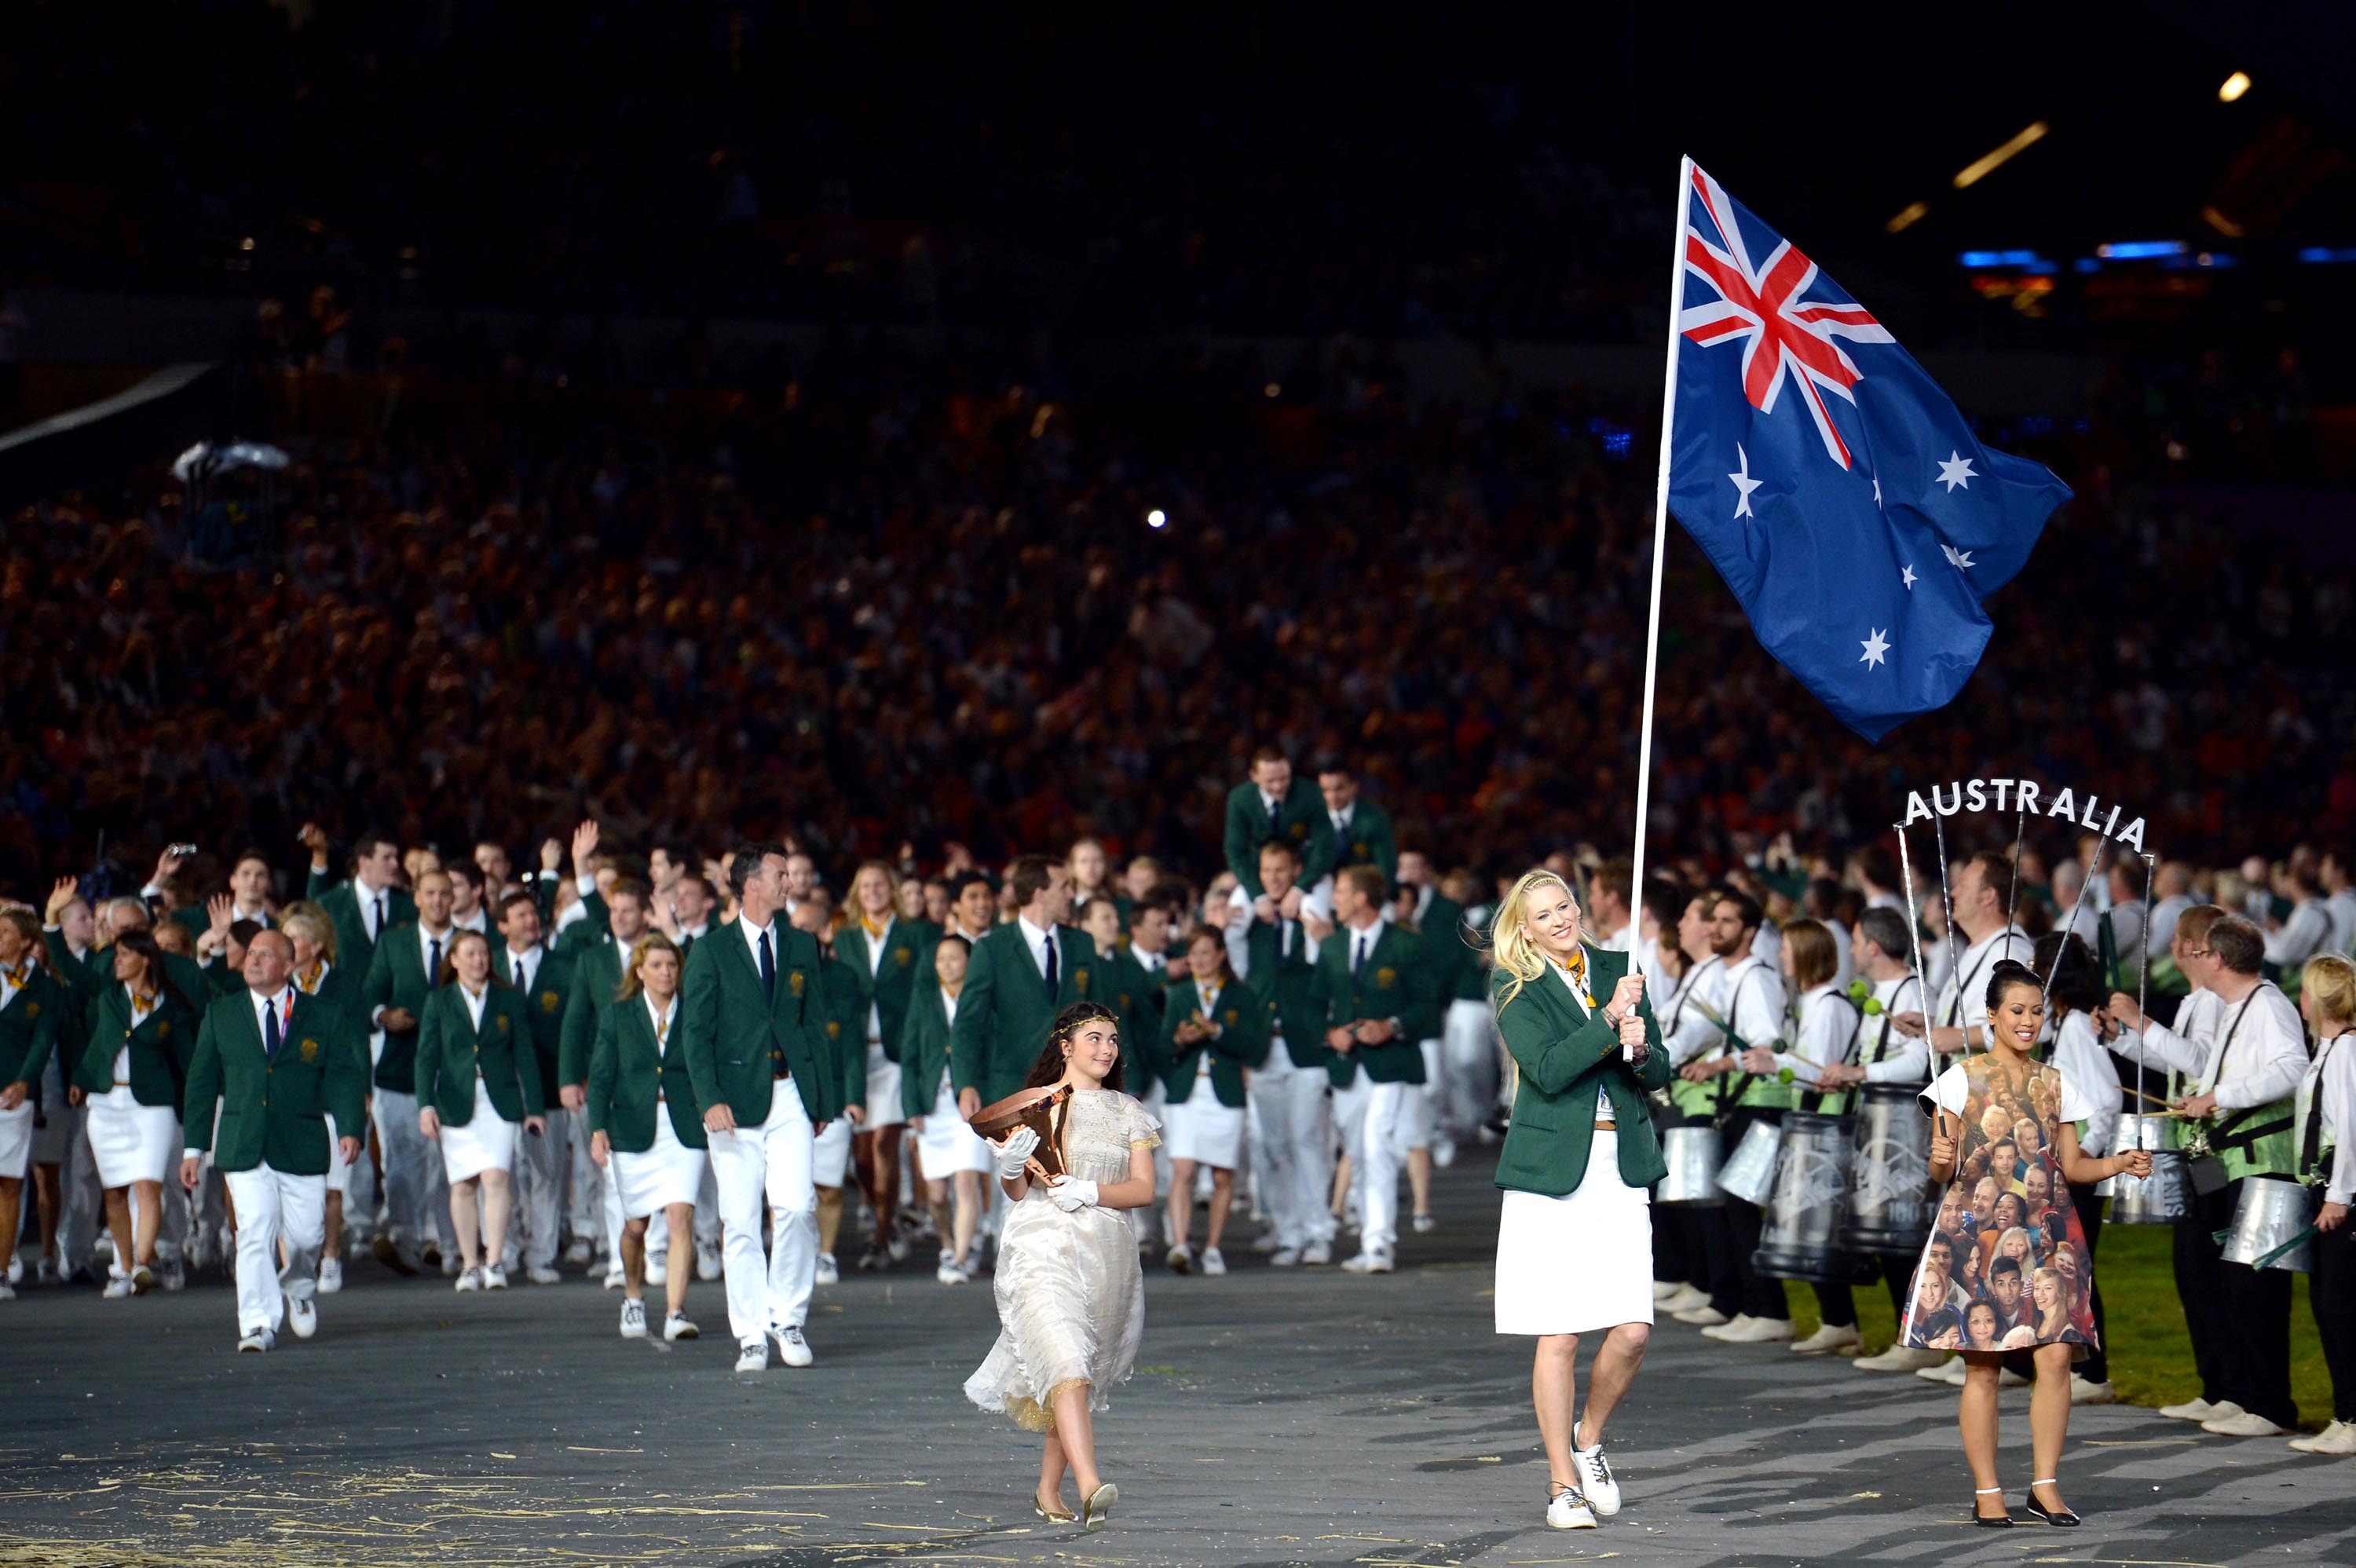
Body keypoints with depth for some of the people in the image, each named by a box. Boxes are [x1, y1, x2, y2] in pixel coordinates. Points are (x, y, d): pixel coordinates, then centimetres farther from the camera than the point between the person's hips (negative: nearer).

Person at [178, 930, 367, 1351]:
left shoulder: (326, 1017, 6)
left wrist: (351, 1128, -15)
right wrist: (194, 1147, 8)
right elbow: (202, 1081, 12)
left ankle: (299, 1289, 36)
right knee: (254, 1231, -11)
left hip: (302, 1148, 0)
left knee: (306, 1234, 4)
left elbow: (345, 1076, 1)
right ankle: (258, 1324, -7)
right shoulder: (221, 1014, 11)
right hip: (243, 1147, 0)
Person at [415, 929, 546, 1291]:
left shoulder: (509, 1000, 10)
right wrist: (426, 1105, -7)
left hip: (499, 1102, -1)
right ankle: (470, 1265, 8)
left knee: (496, 1179, -14)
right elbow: (427, 1057, 5)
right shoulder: (439, 1002, 9)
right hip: (456, 1104, 1)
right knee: (463, 1186, 2)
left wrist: (534, 1108, 5)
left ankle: (495, 1262, -16)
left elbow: (525, 1055, 10)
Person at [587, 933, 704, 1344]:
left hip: (684, 1131, -1)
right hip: (634, 1132, 1)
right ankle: (633, 1299, 35)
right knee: (635, 1226, 9)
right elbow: (601, 1077, 2)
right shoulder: (617, 1017, 6)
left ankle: (676, 1314, -18)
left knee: (680, 1218, -15)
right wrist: (598, 1128, -9)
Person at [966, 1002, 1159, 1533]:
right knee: (1066, 1365, -21)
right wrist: (1010, 1167, -20)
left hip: (1106, 1247, 4)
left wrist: (1088, 1191, -11)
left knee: (1085, 1377, 7)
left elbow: (1144, 1188, 5)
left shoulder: (1126, 1112, 14)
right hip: (1042, 1244, -4)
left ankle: (1048, 1492, 21)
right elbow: (1016, 1191, 2)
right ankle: (1090, 1488, -34)